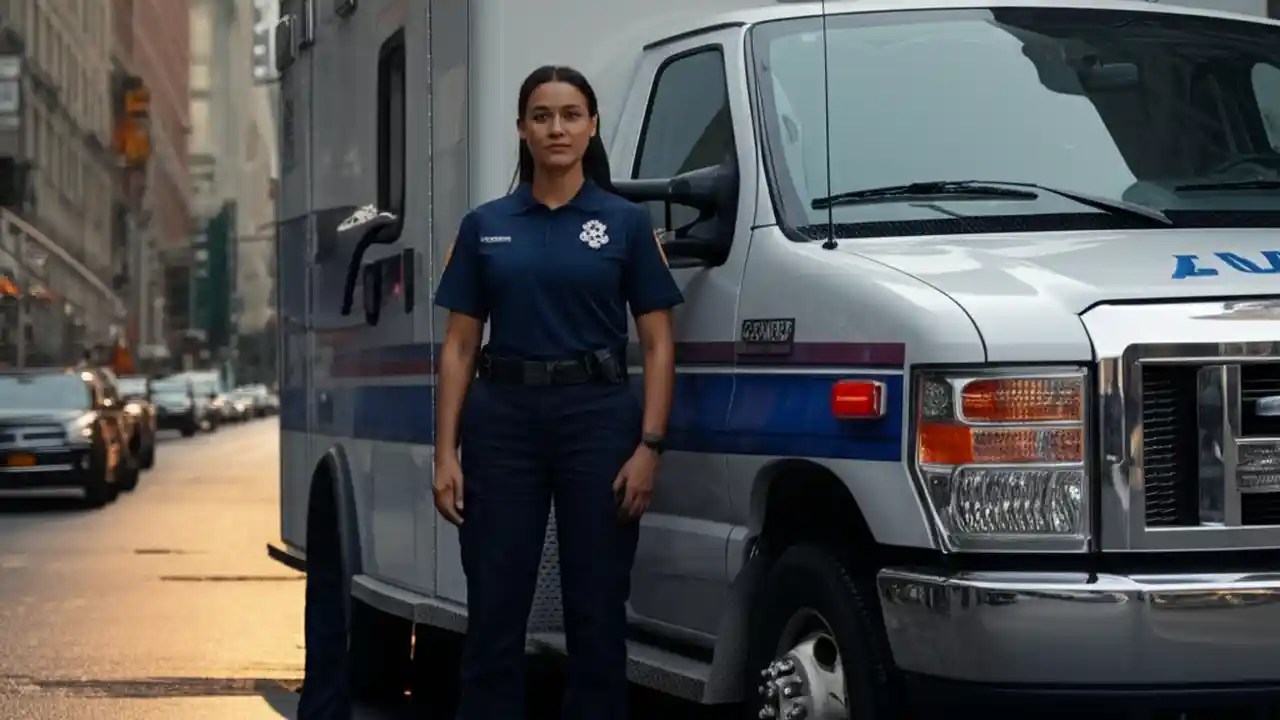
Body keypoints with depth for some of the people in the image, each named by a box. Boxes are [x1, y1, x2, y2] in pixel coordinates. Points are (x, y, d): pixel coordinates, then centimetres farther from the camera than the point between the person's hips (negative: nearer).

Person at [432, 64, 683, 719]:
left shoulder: (626, 223, 3)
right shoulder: (485, 226, 8)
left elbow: (657, 345, 1)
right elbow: (459, 347, 7)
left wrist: (648, 446, -8)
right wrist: (445, 452, -1)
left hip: (598, 416, -1)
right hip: (503, 417, 1)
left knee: (596, 609, 3)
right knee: (494, 608, 2)